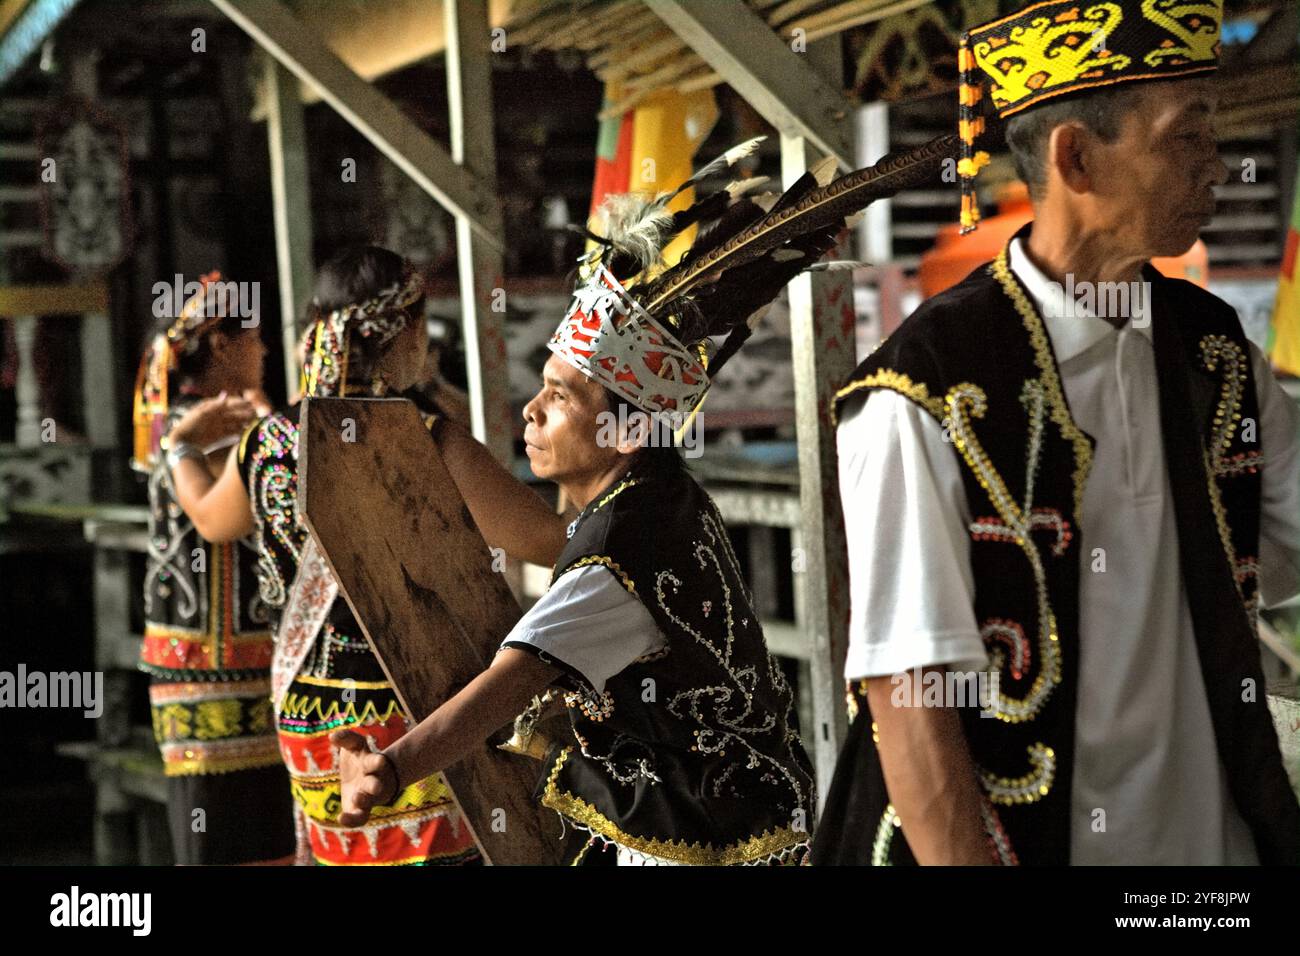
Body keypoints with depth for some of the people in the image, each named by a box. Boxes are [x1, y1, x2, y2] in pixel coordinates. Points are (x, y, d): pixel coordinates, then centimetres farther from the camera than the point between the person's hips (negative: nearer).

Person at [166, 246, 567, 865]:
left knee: (332, 853, 20)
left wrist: (181, 447, 43)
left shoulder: (267, 443, 0)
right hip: (412, 718, -6)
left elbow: (211, 517, 23)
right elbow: (553, 541, -19)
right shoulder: (432, 450, -18)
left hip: (306, 713, 6)